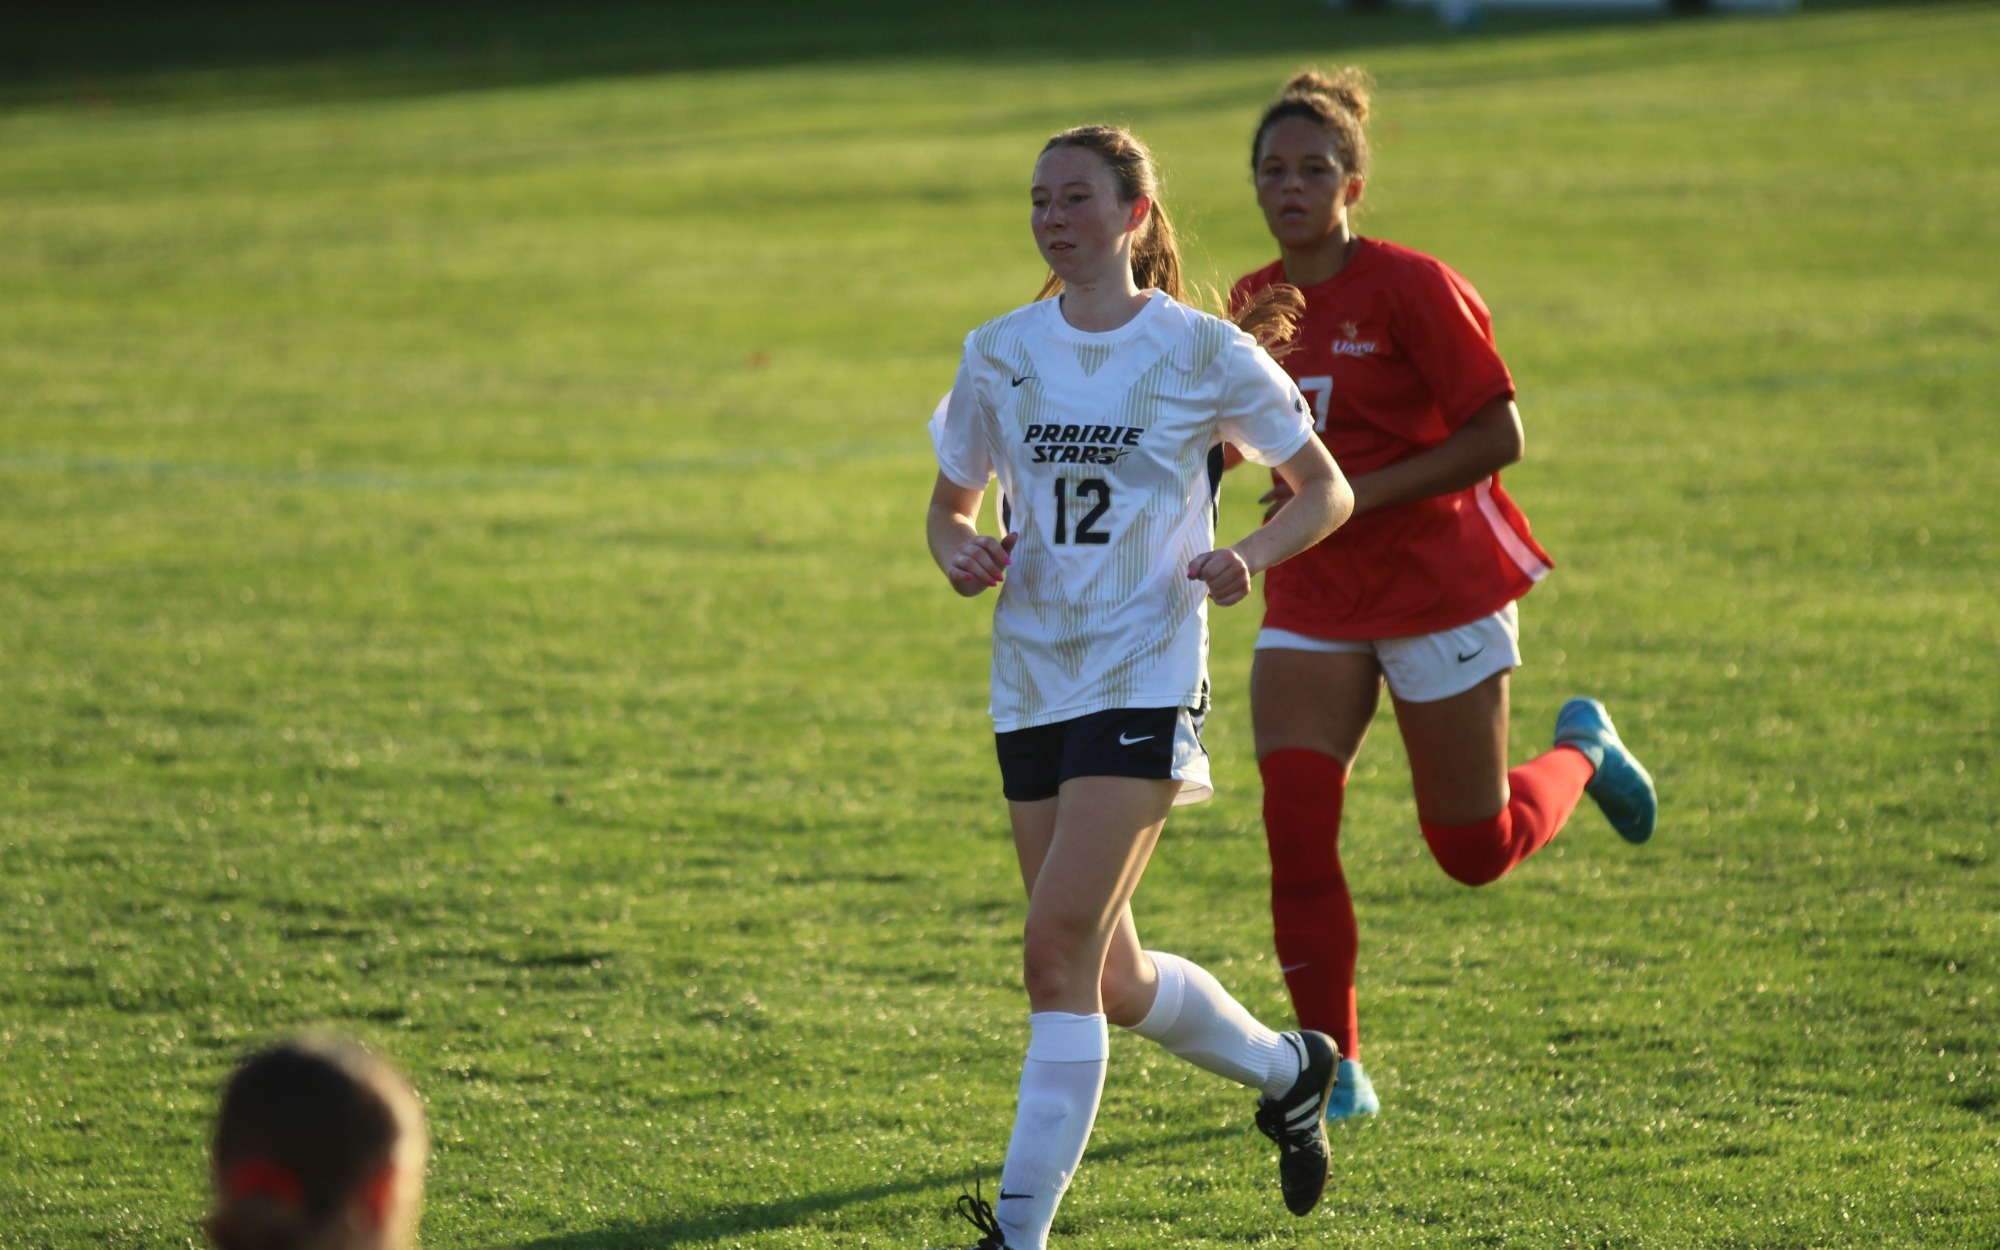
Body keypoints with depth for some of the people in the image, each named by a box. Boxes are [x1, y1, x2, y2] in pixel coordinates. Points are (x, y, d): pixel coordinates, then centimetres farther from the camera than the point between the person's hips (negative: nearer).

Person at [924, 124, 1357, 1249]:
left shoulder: (1203, 351, -4)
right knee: (1111, 984, 11)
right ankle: (1289, 1072, 38)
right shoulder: (1001, 353, 7)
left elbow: (1328, 492, 4)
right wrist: (961, 550, -7)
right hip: (1033, 681, 5)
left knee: (1059, 949, -17)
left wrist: (1248, 555, -15)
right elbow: (949, 505, 16)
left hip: (1146, 680, -5)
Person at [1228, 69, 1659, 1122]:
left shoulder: (1412, 288, -14)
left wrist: (1358, 494, -20)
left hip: (1439, 588, -5)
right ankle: (1335, 1066, -1)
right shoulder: (1253, 303, 4)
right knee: (1294, 827, -12)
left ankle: (1581, 752, 38)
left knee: (1476, 851, 5)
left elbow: (1497, 436, -16)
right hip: (1312, 602, 5)